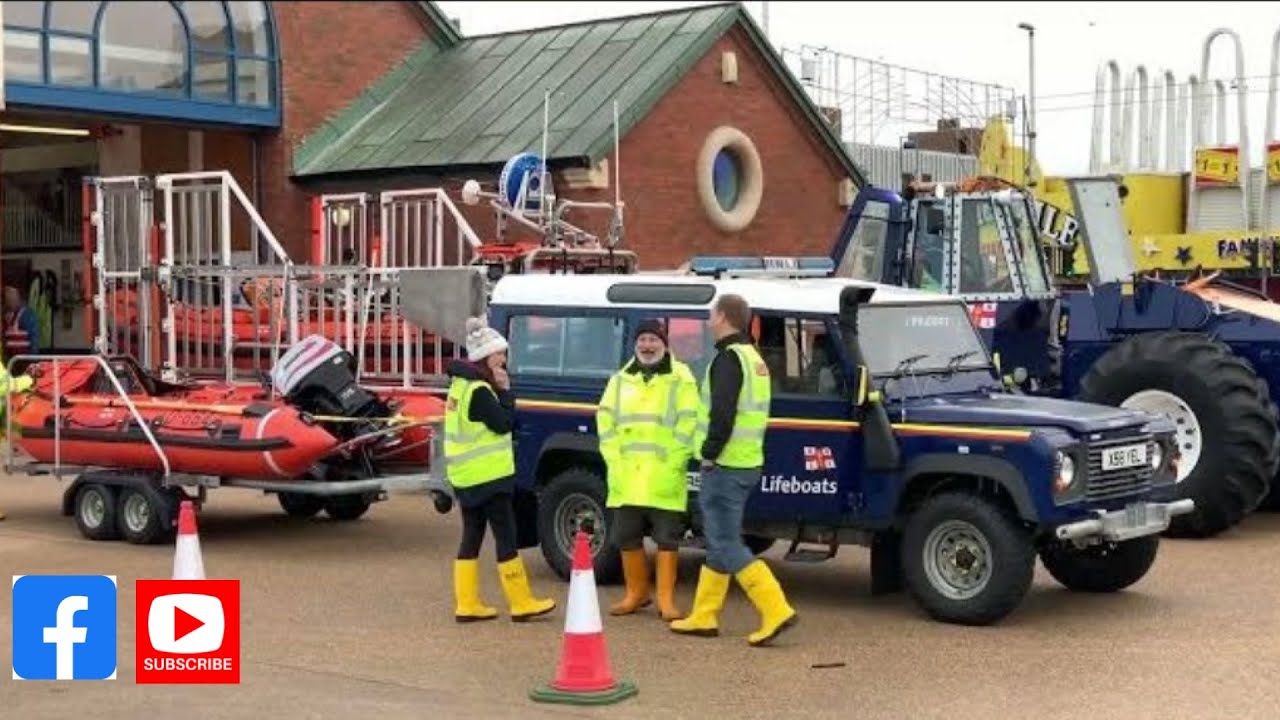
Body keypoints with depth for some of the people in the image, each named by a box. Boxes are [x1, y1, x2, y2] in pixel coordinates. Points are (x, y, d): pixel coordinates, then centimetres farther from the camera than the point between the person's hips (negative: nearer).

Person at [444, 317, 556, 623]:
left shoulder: (462, 384, 12)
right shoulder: (479, 390, -18)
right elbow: (504, 423, -16)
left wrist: (497, 390, 3)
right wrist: (505, 390, -11)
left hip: (466, 475, 10)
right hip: (487, 475, -10)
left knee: (472, 536, 10)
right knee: (506, 536, -4)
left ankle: (467, 604, 11)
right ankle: (521, 603, 1)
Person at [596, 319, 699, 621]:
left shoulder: (681, 379, -1)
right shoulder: (621, 379, 12)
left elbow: (688, 425, -7)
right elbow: (605, 419, 9)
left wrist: (672, 464, -14)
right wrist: (614, 459, -2)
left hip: (664, 477, -4)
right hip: (626, 475, 4)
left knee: (667, 538, 0)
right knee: (626, 537, 10)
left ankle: (666, 599, 7)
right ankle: (636, 593, 25)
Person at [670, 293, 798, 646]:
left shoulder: (729, 358, -15)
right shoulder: (755, 358, 16)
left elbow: (722, 413, -24)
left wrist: (710, 454, -16)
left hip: (725, 466, -10)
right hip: (748, 462, 10)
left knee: (726, 545, -7)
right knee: (719, 542, 16)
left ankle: (776, 610, -13)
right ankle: (703, 616, 23)